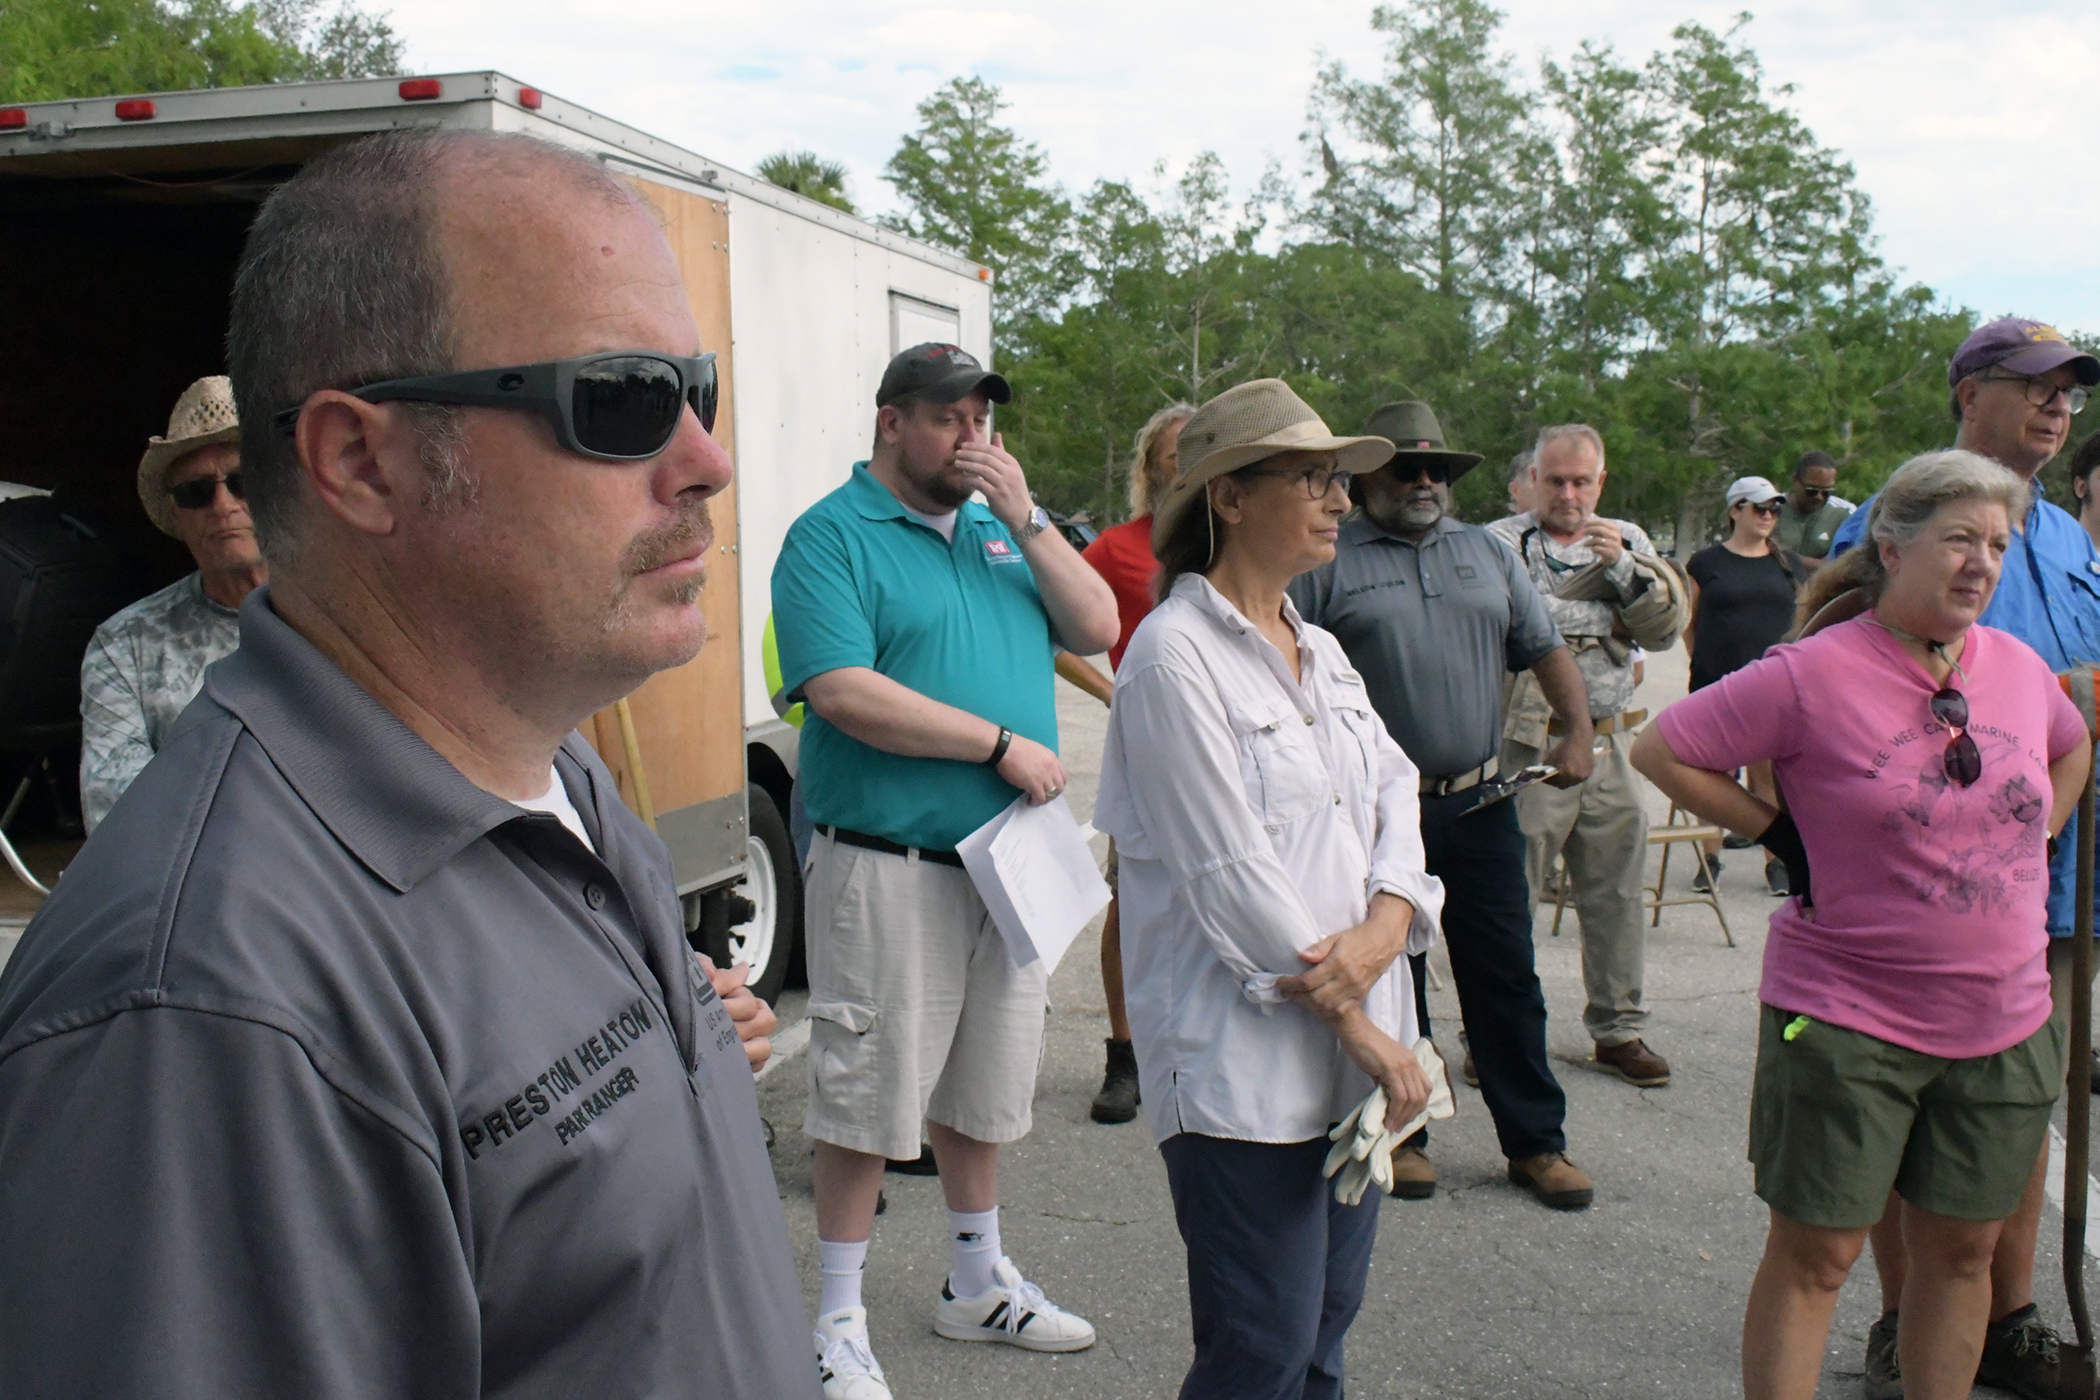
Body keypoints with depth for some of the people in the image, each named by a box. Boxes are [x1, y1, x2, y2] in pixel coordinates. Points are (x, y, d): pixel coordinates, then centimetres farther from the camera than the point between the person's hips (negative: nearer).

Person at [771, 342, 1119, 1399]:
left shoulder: (1001, 527, 13)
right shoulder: (832, 537, -9)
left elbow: (1095, 630, 5)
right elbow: (843, 692, -21)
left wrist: (1024, 516, -6)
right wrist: (1002, 743, -18)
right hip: (890, 868, -7)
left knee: (979, 1088, 20)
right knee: (868, 1098, 3)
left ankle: (978, 1283, 37)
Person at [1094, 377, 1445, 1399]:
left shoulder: (1320, 651, 14)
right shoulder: (1174, 653, -12)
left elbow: (1393, 792, 8)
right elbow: (1231, 874, -16)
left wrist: (1385, 927, -13)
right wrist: (1359, 1026, -13)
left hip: (1351, 1055, 8)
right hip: (1244, 1061, -8)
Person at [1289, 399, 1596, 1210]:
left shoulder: (1485, 553, 14)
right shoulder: (1328, 565, -1)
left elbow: (1545, 648, 17)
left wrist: (1577, 729, 3)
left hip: (1479, 804, 4)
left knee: (1505, 975, 8)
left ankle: (1535, 1141, 18)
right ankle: (1401, 1134, 22)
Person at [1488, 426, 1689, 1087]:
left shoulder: (1629, 541, 14)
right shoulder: (1501, 542, -2)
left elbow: (1667, 627, 4)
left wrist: (1624, 567, -10)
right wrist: (1603, 613, -10)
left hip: (1611, 744, 5)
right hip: (1530, 747, -5)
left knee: (1616, 894, 12)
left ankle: (1619, 1027, 26)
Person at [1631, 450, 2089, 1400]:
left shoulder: (2018, 667, 4)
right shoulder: (1814, 674, -14)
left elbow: (2070, 751, 26)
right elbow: (1663, 750, -9)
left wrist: (2029, 846, 13)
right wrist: (1779, 834, -8)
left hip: (2004, 1024, 6)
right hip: (1846, 1022, -5)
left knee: (1962, 1248, 16)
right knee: (1814, 1253, 3)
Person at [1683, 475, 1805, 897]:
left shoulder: (1789, 563, 12)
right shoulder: (1706, 562, 5)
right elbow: (1689, 625, 9)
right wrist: (1703, 662, 1)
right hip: (1715, 686, -1)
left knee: (1770, 774, 2)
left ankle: (1777, 861, 10)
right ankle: (1711, 858, 14)